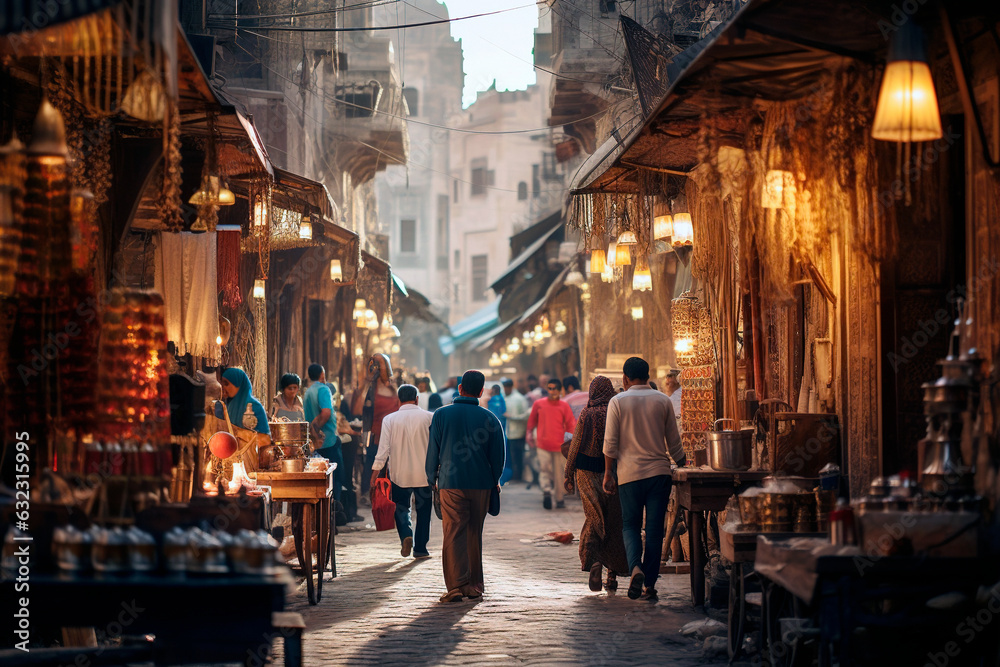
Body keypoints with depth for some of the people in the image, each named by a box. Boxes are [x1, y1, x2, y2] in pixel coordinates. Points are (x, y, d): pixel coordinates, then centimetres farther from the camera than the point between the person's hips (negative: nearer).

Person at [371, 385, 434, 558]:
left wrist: (375, 472, 1)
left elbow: (384, 448, -5)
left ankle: (406, 535, -9)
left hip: (400, 473, 0)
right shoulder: (429, 417, -5)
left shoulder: (389, 419, -3)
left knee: (401, 507, 15)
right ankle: (420, 548, 13)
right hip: (424, 473, 0)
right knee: (423, 509, 11)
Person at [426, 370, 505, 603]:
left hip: (451, 483, -2)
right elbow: (498, 454, 4)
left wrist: (432, 479, 16)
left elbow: (433, 451, 2)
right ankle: (474, 585, 16)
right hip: (481, 484, 2)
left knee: (453, 534, -3)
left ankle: (456, 585, -14)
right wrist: (495, 480, 19)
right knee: (474, 535, 12)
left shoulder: (441, 415, -1)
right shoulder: (489, 418, 1)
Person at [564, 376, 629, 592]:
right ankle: (613, 574, 11)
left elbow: (575, 445, -3)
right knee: (614, 522, 9)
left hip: (588, 474, 0)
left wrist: (569, 475, 5)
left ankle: (593, 561, -18)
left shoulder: (586, 414, -5)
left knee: (594, 518, 6)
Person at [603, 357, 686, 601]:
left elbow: (610, 443, -4)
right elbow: (674, 441, 8)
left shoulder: (618, 402, -2)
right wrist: (683, 466, 20)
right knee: (655, 528, 6)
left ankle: (635, 566, -17)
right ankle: (650, 584, 5)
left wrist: (608, 474, 3)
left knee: (630, 525, 9)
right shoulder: (662, 400, 4)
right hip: (659, 471, 1)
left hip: (630, 473, -1)